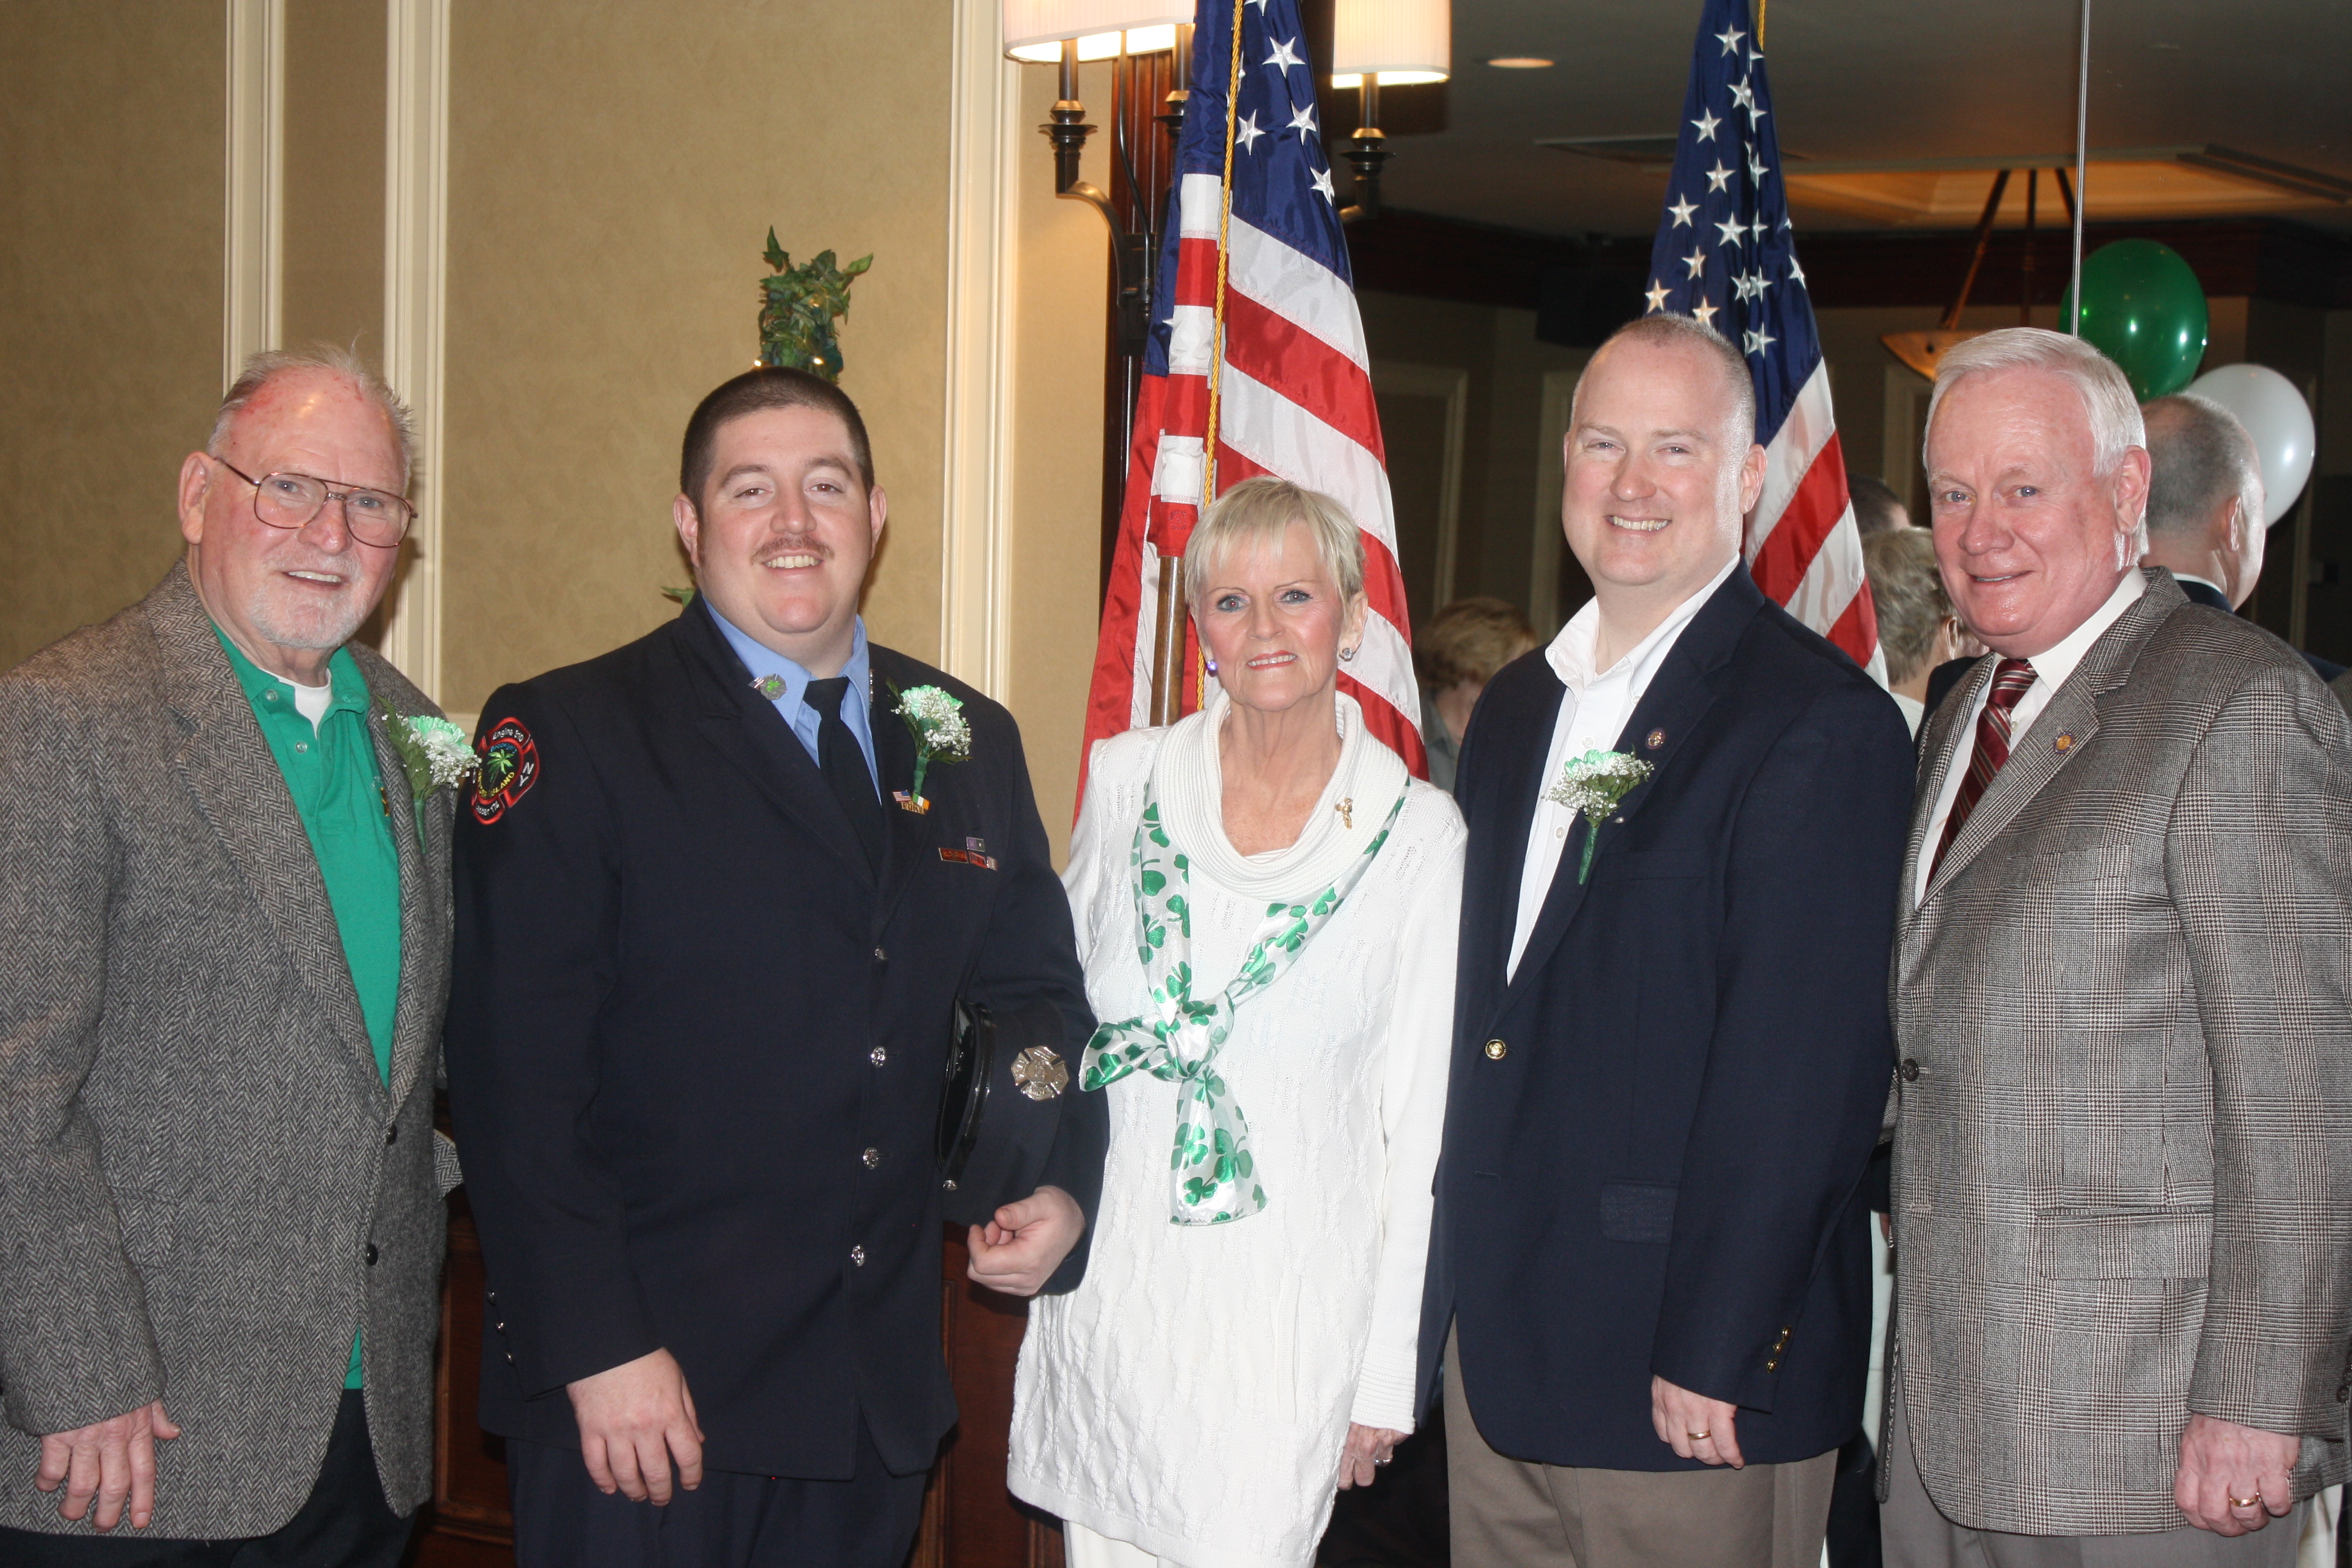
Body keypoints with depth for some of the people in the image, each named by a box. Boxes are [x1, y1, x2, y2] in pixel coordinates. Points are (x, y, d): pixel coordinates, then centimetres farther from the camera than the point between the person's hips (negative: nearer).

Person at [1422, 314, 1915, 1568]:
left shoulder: (1824, 724, -12)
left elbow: (1804, 1066, -16)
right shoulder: (1517, 709, 13)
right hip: (1493, 1342, 7)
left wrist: (1714, 1356, -18)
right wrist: (1455, 1285, 11)